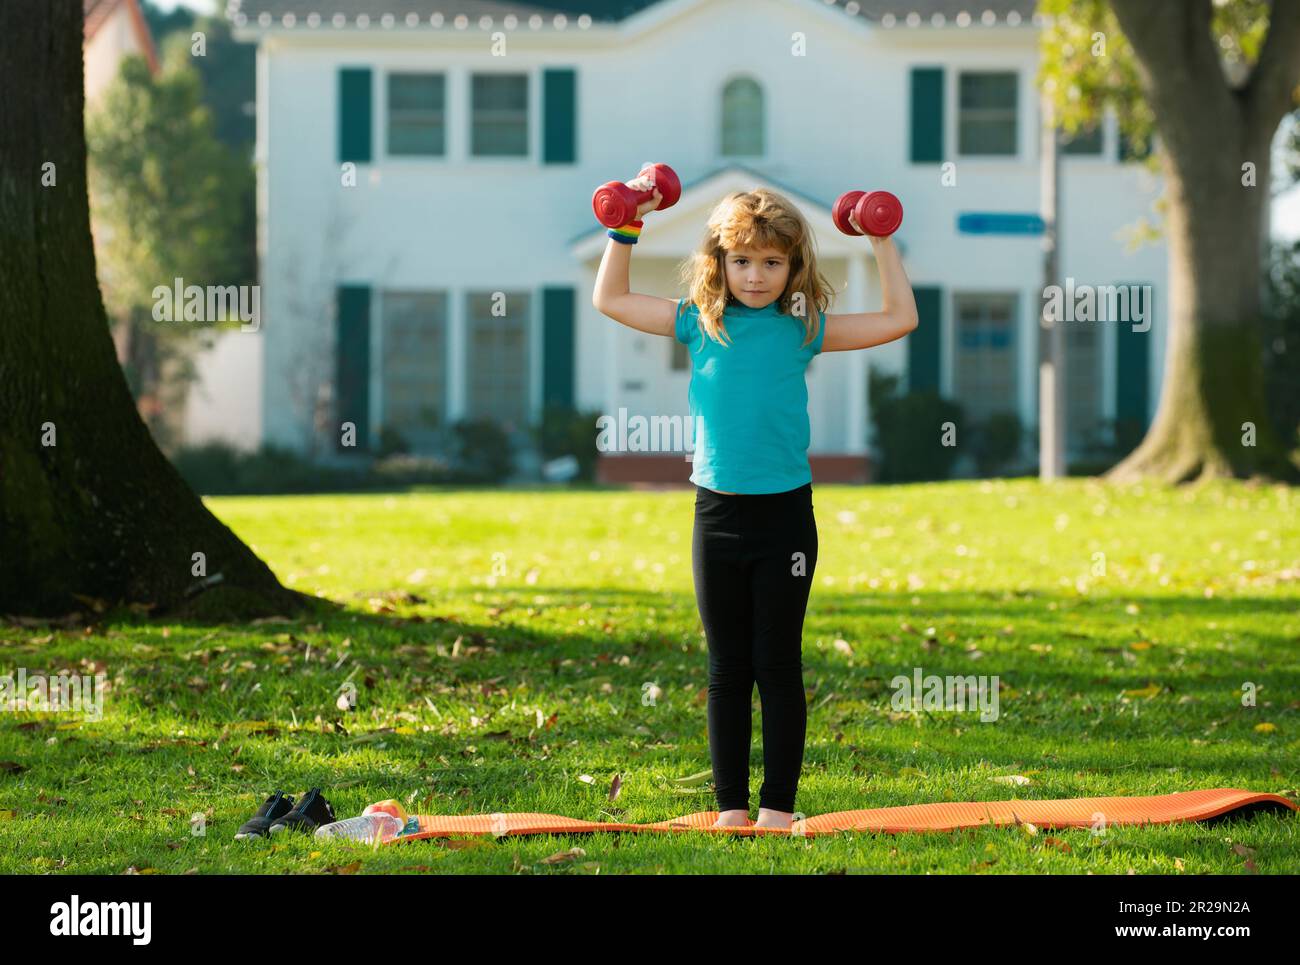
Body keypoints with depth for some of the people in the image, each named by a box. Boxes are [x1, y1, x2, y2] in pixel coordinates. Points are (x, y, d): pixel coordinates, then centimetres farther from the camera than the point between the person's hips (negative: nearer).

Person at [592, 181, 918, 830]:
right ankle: (731, 804, 15)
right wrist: (625, 230, 7)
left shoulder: (803, 331, 0)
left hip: (784, 514, -1)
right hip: (717, 512, 2)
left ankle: (778, 803, 11)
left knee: (778, 666, 3)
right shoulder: (698, 324, 4)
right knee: (727, 670, 8)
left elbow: (900, 319, 2)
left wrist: (882, 243, 0)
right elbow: (610, 300, 13)